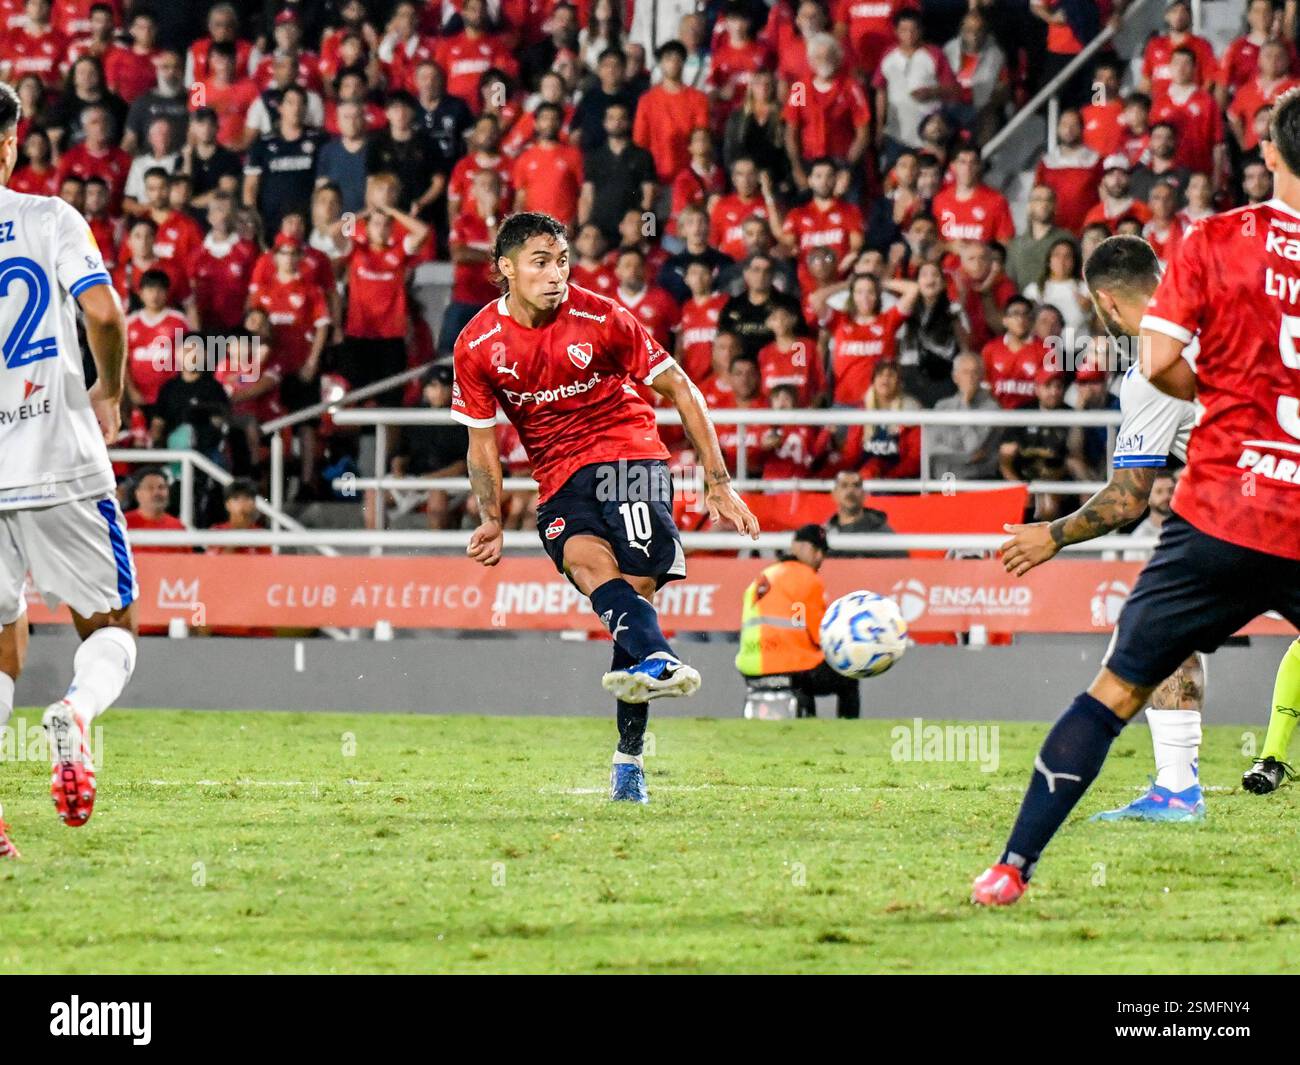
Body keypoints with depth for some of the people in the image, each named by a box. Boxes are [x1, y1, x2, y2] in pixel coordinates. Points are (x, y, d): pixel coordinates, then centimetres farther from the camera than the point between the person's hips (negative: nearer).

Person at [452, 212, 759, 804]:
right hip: (559, 483, 2)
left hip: (627, 451, -2)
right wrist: (492, 521, -6)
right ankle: (659, 660, -57)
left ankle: (629, 757, -12)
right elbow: (482, 442, 8)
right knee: (588, 561, -30)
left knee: (634, 587, -18)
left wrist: (718, 482, -2)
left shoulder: (600, 320, -8)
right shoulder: (477, 347, -3)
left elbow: (678, 389, 1)